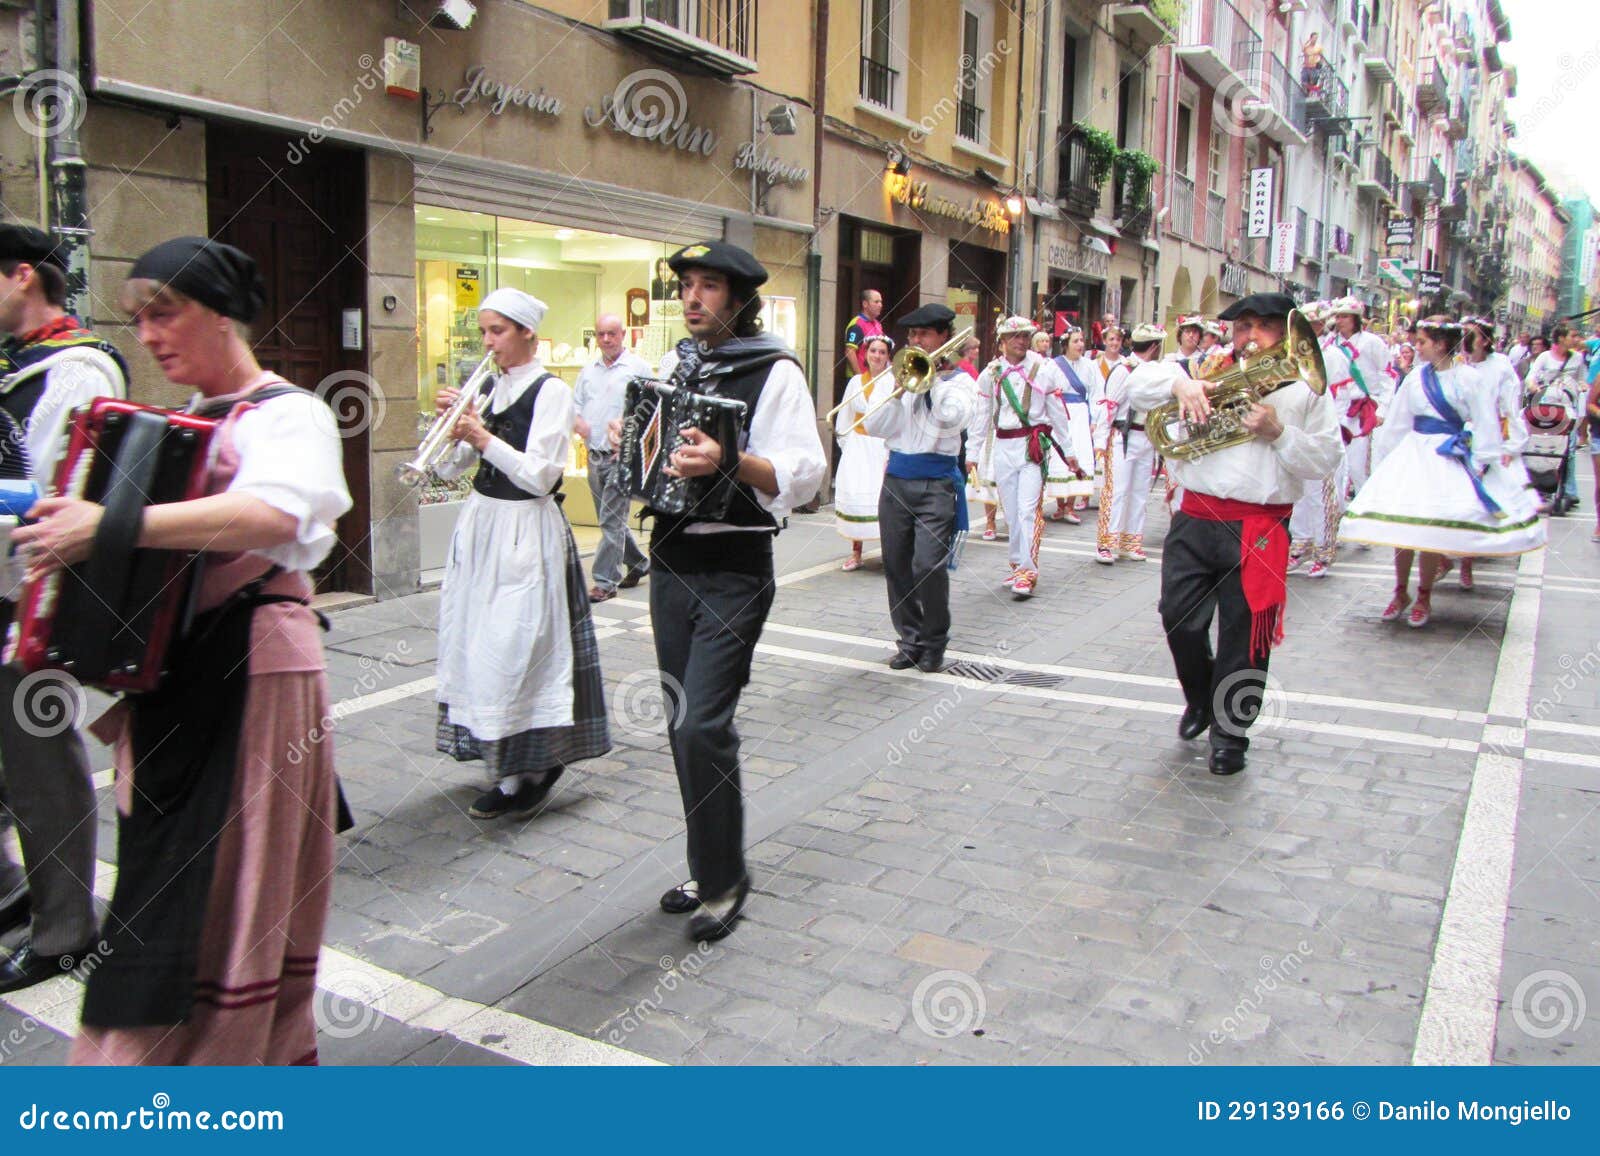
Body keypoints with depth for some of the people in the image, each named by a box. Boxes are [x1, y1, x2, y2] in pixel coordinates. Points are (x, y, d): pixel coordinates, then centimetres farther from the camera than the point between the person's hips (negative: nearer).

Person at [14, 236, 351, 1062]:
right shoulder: (181, 424, 15)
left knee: (227, 890, 1)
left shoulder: (288, 414, -11)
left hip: (252, 671, -8)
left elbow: (274, 513, -32)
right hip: (171, 668, 8)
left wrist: (110, 526, -34)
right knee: (170, 884, 14)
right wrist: (67, 523, 6)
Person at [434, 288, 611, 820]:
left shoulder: (550, 391, -7)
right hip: (481, 523, 7)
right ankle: (507, 768, 20)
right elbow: (451, 469, 12)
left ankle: (535, 766, 6)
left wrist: (485, 439, -17)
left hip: (526, 531, -7)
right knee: (481, 647, 8)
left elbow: (540, 476, -15)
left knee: (517, 647, -8)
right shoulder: (486, 389, 12)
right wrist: (452, 427, -5)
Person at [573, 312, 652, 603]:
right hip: (595, 455, 7)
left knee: (611, 520, -8)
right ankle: (638, 563, 32)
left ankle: (605, 581, -2)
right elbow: (575, 404, 19)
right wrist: (577, 421, -4)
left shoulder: (638, 367, -4)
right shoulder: (588, 371, 14)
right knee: (612, 519, 15)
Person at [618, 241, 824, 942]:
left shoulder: (775, 372, -8)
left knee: (703, 726, -11)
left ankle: (724, 882, 6)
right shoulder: (675, 365, 13)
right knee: (684, 723, 12)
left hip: (733, 573, -7)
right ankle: (709, 868, 27)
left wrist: (728, 460, -31)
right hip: (671, 561, 7)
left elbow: (803, 475, -17)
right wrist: (630, 445, 4)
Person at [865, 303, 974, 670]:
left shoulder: (959, 381, 5)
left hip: (936, 483, -4)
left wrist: (932, 377, -9)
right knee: (897, 566, 4)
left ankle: (934, 642, 6)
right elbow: (875, 428, 5)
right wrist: (898, 391, -7)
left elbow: (952, 418, -16)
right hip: (896, 480, 4)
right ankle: (910, 639, 19)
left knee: (929, 565, -13)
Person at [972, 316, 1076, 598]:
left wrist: (1068, 452, 8)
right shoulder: (991, 373, 7)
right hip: (1003, 447, 3)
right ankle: (1018, 564, 21)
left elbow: (1058, 413, 6)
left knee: (1029, 510, -12)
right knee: (1012, 513, 8)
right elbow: (982, 415, 12)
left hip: (1034, 445, -3)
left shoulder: (1044, 368, 1)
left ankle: (1028, 571, -10)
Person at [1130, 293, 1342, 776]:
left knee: (1244, 636, 2)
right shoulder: (1208, 375, 11)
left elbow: (1323, 461, 0)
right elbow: (1136, 387, 5)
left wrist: (1278, 433, -15)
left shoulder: (1304, 389, 7)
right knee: (1180, 620, 4)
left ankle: (1230, 732, 18)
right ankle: (1200, 700, 32)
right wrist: (1179, 382, -13)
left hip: (1258, 530, -2)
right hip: (1195, 520, 2)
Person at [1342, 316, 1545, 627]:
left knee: (1432, 529, -6)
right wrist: (1384, 454, 16)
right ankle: (1401, 592, 17)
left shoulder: (1468, 378, -5)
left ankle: (1424, 597, 12)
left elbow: (1486, 424, -2)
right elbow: (1396, 421, 15)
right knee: (1399, 525, 0)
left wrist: (1480, 462, -5)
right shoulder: (1416, 377, 7)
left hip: (1450, 458, -4)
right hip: (1413, 453, 4)